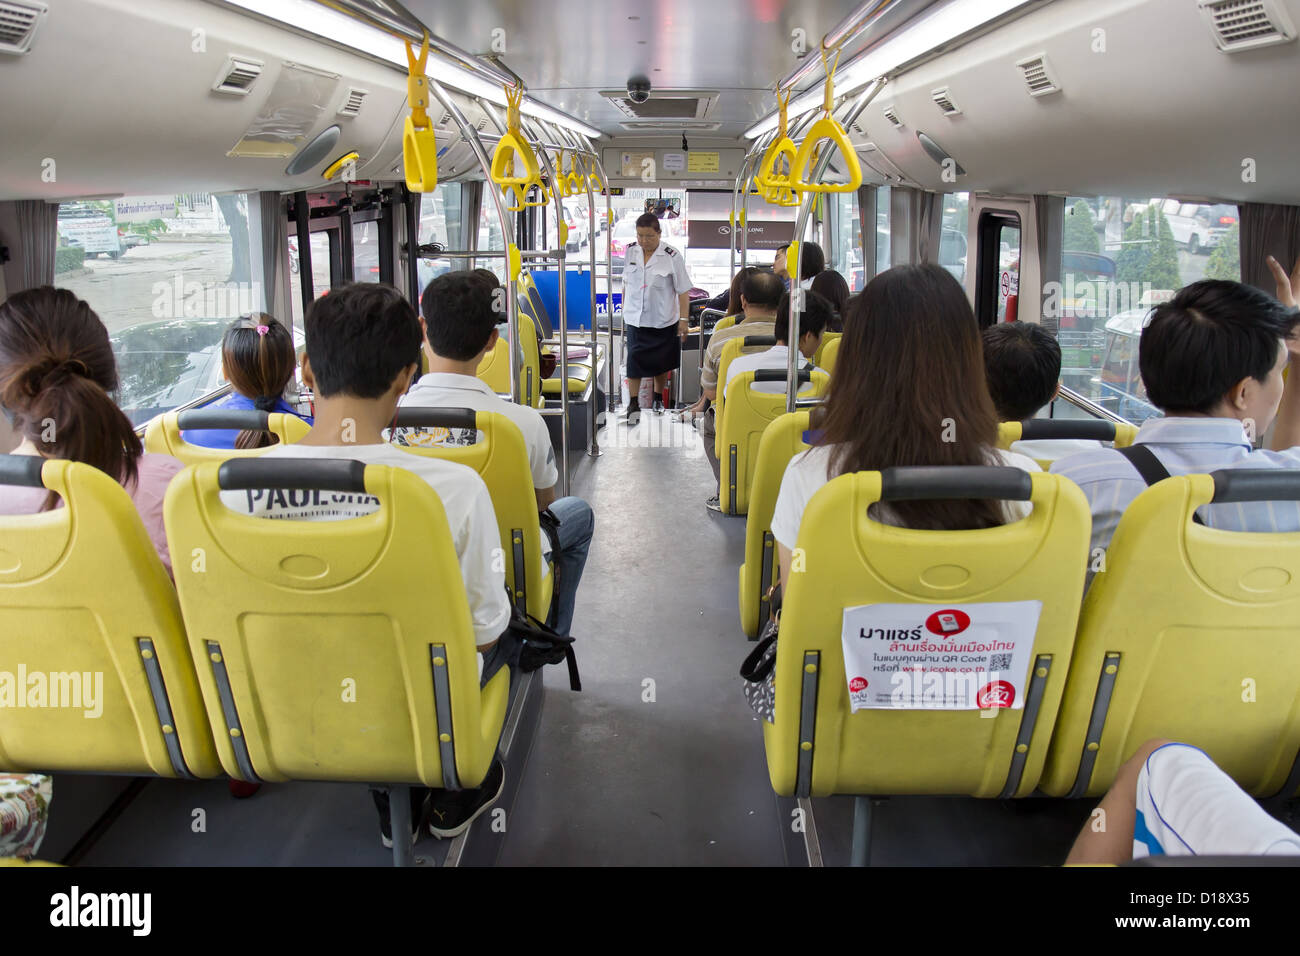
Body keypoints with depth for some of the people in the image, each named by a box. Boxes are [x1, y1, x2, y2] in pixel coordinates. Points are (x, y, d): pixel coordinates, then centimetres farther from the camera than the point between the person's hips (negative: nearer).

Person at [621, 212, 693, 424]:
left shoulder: (672, 256, -13)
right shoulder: (630, 251, -1)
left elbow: (683, 291, -8)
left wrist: (684, 319, -10)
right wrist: (624, 309, 16)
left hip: (663, 321, -2)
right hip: (635, 319, 2)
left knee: (661, 363, 12)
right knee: (634, 361, -5)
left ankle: (658, 397, 32)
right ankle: (633, 404, 1)